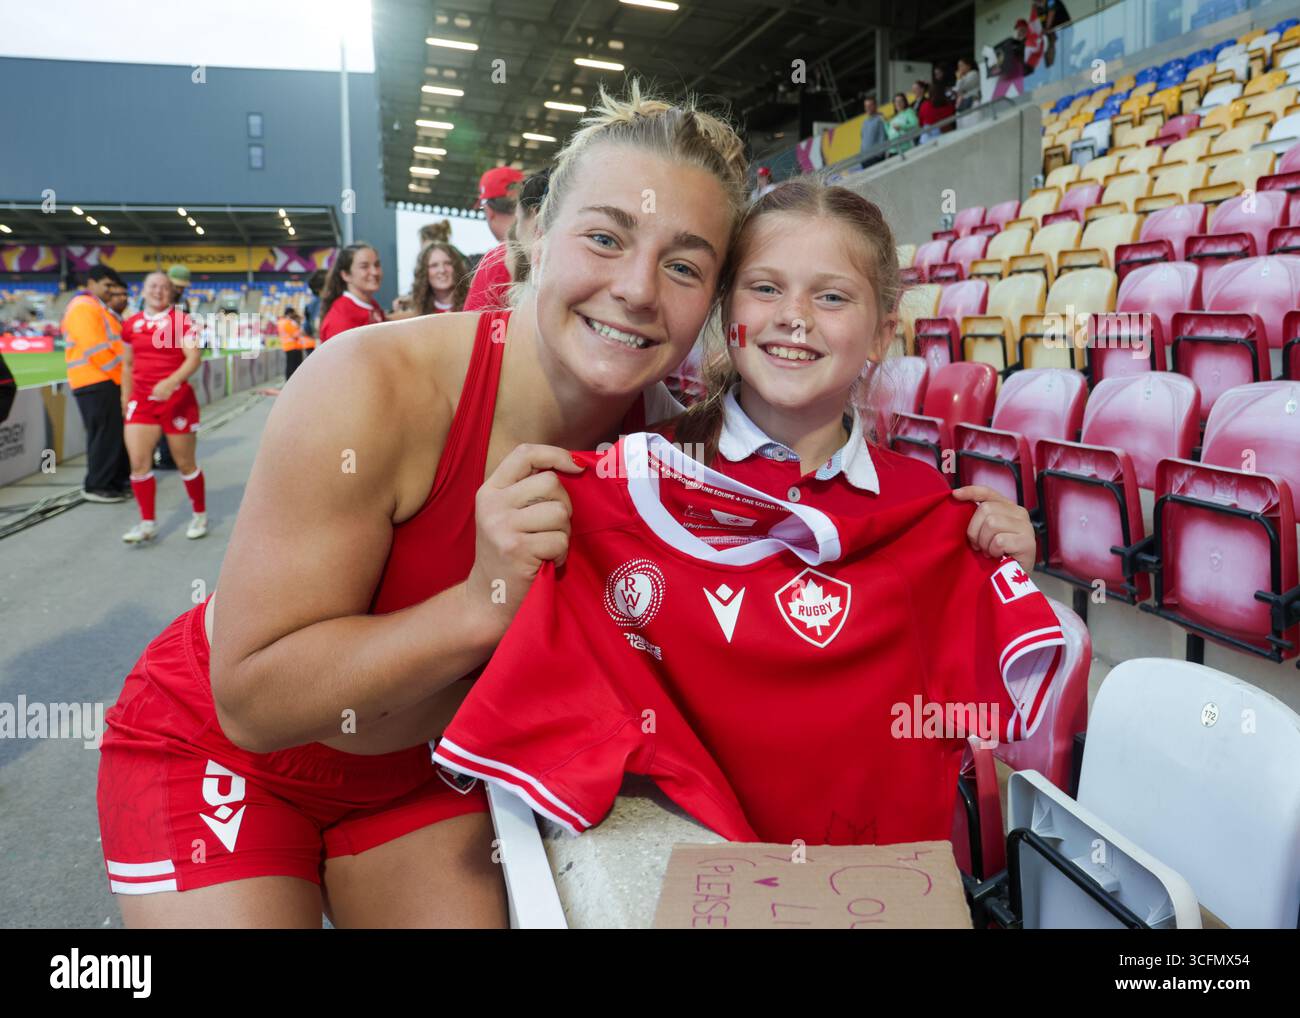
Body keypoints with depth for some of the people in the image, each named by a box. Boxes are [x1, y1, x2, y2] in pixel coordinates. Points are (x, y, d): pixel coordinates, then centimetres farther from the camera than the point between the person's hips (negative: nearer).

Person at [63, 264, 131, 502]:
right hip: (97, 384, -10)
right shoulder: (83, 307, -10)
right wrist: (121, 376, -14)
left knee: (119, 434, 12)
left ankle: (118, 481, 20)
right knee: (105, 435, -7)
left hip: (108, 382, 10)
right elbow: (95, 349, -19)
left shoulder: (97, 308, 24)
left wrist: (124, 377, 12)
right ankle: (97, 487, 0)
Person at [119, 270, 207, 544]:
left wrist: (171, 382, -32)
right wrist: (126, 398, 17)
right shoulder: (131, 325, 8)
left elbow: (194, 359, -17)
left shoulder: (182, 321, -6)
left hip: (177, 399, -4)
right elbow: (129, 364, 18)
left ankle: (200, 515, 25)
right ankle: (147, 523, 6)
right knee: (138, 462, -5)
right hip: (141, 400, 4)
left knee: (185, 463, 6)